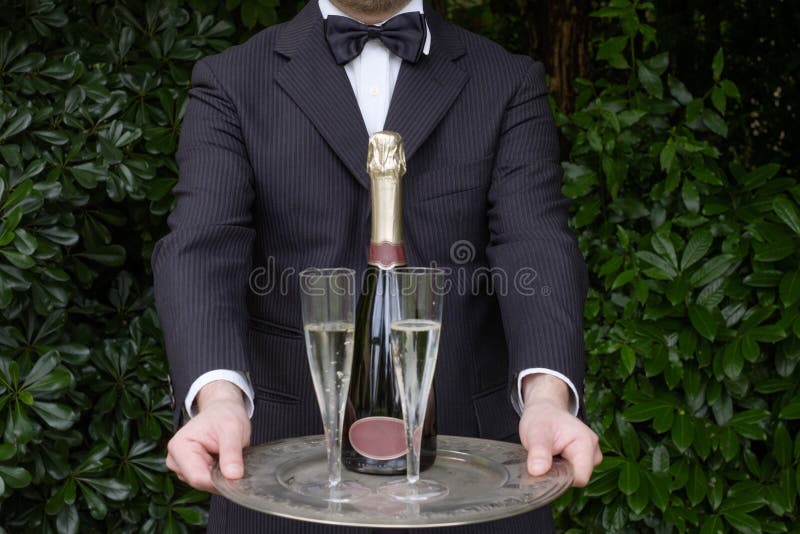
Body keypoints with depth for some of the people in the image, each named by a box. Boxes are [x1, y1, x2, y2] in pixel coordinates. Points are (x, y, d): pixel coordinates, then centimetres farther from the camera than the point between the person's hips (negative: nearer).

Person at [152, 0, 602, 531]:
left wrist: (547, 396, -29)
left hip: (466, 457, 1)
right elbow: (201, 251, -13)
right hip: (291, 456, 0)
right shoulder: (230, 84, 1)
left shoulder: (510, 84, 3)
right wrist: (217, 397, -31)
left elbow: (537, 249, -11)